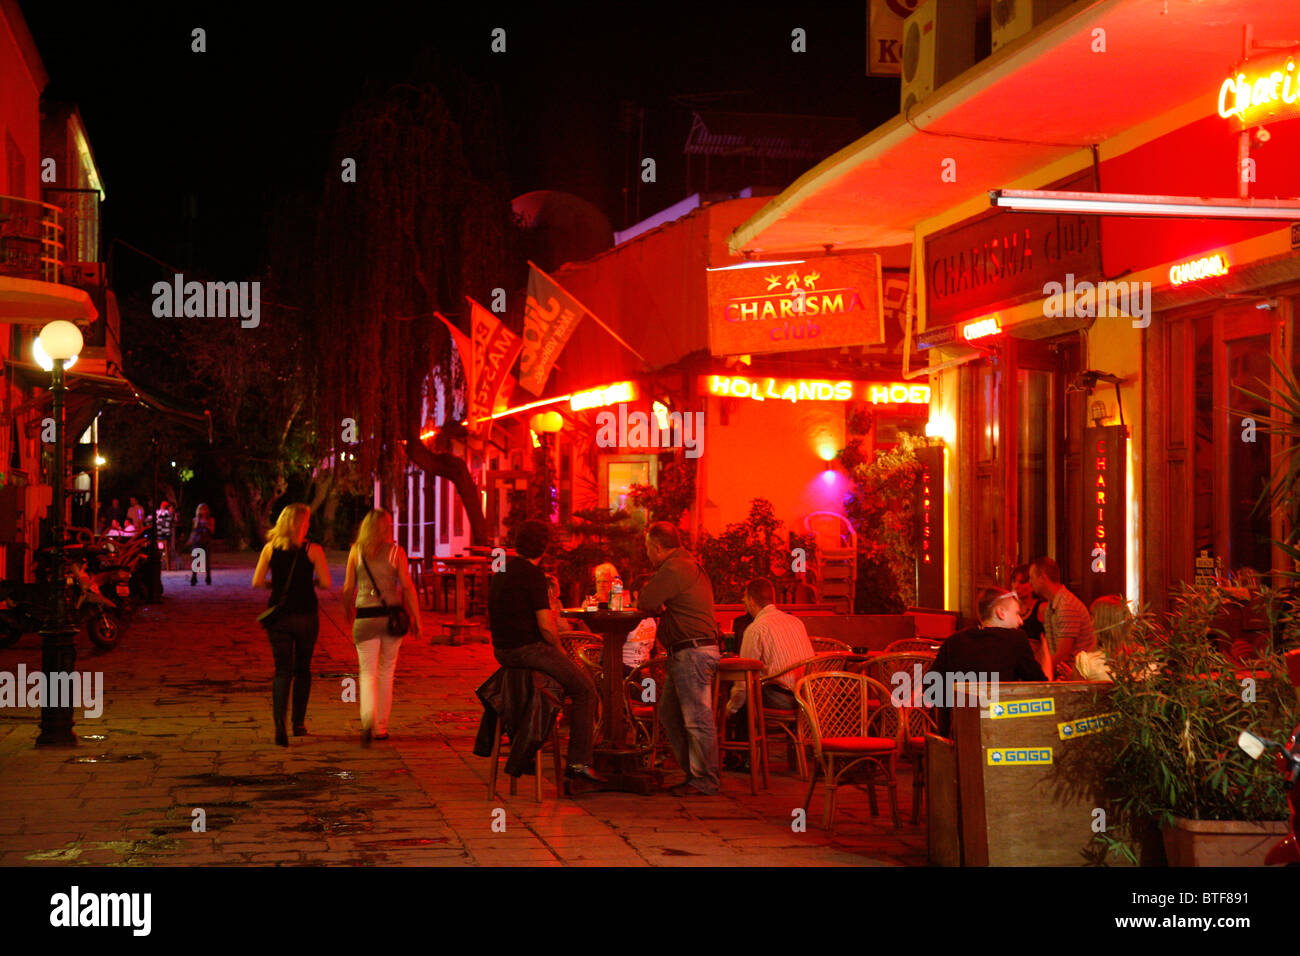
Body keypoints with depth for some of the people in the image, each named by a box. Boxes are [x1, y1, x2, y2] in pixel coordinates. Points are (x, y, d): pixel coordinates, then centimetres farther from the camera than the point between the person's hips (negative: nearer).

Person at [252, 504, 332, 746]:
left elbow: (257, 582, -3)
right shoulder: (313, 550, -7)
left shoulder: (270, 549, -1)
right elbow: (326, 583, -9)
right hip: (305, 615, -1)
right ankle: (298, 723, 22)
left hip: (278, 616, 1)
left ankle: (279, 724, -17)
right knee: (303, 669, 16)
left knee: (282, 671, 3)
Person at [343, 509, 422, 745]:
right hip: (392, 615, 0)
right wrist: (416, 618, 1)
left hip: (365, 617, 0)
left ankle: (368, 719, -24)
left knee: (368, 673, 2)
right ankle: (381, 727, 21)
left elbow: (348, 588, 5)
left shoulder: (356, 551, 2)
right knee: (386, 672, 16)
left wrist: (347, 611, 23)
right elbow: (407, 586, -5)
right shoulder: (396, 551, -1)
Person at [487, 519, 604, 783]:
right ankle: (579, 761, -5)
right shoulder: (532, 574, -16)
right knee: (584, 688, 1)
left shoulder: (502, 570, 11)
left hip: (503, 651, 9)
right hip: (529, 649, -9)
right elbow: (546, 626, -21)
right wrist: (560, 650, -3)